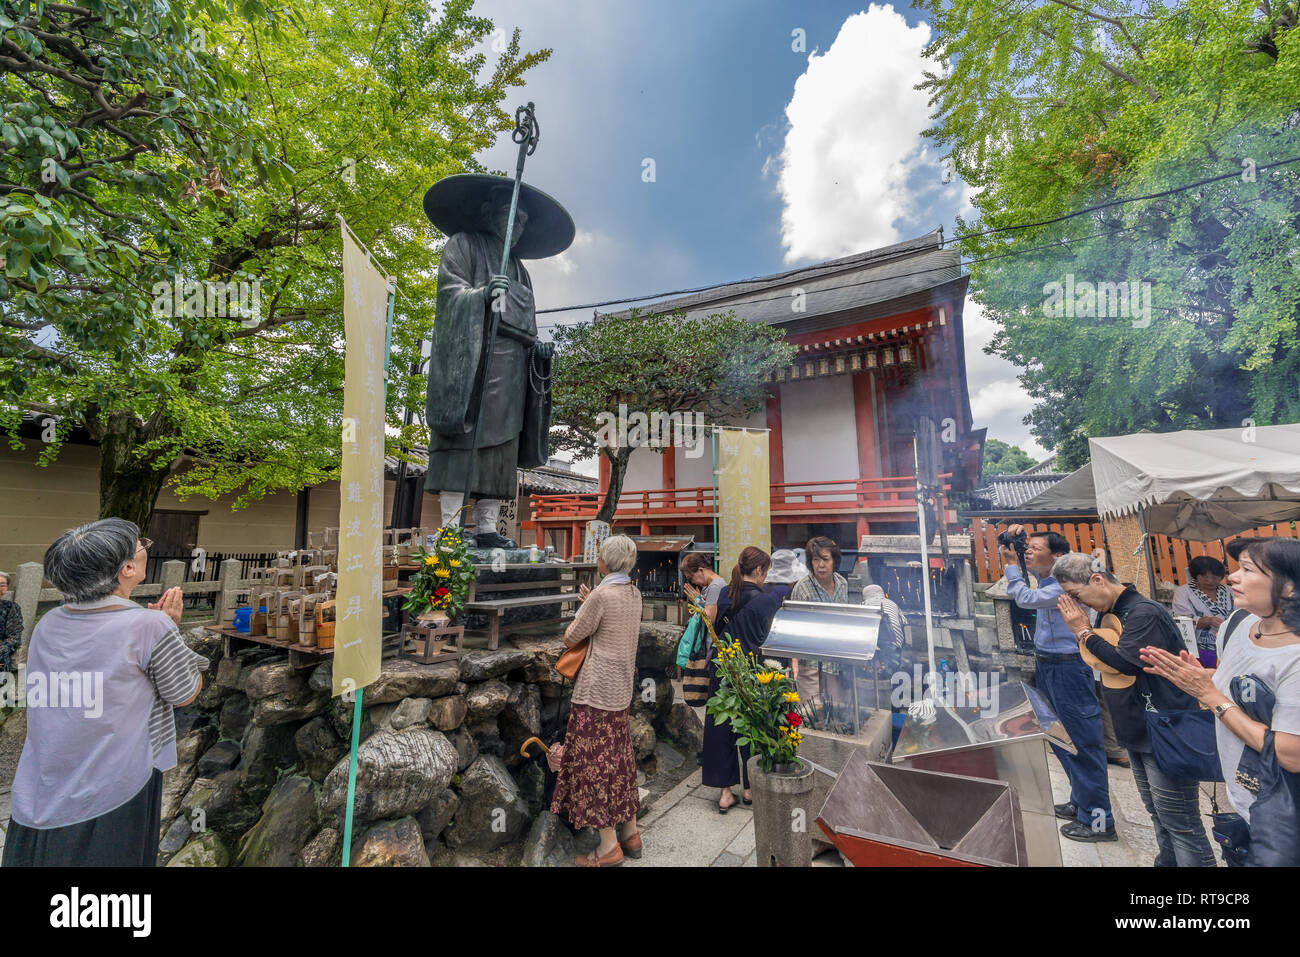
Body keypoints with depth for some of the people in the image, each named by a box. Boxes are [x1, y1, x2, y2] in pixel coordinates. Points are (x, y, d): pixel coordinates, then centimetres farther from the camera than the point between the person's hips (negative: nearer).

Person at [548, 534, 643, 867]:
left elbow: (570, 638, -10)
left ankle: (609, 847, 13)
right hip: (622, 688, 8)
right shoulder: (634, 594, 5)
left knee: (595, 761, 3)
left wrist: (584, 605, 3)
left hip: (597, 689, -8)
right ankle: (630, 832, 30)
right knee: (620, 757, 18)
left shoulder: (601, 595, -19)